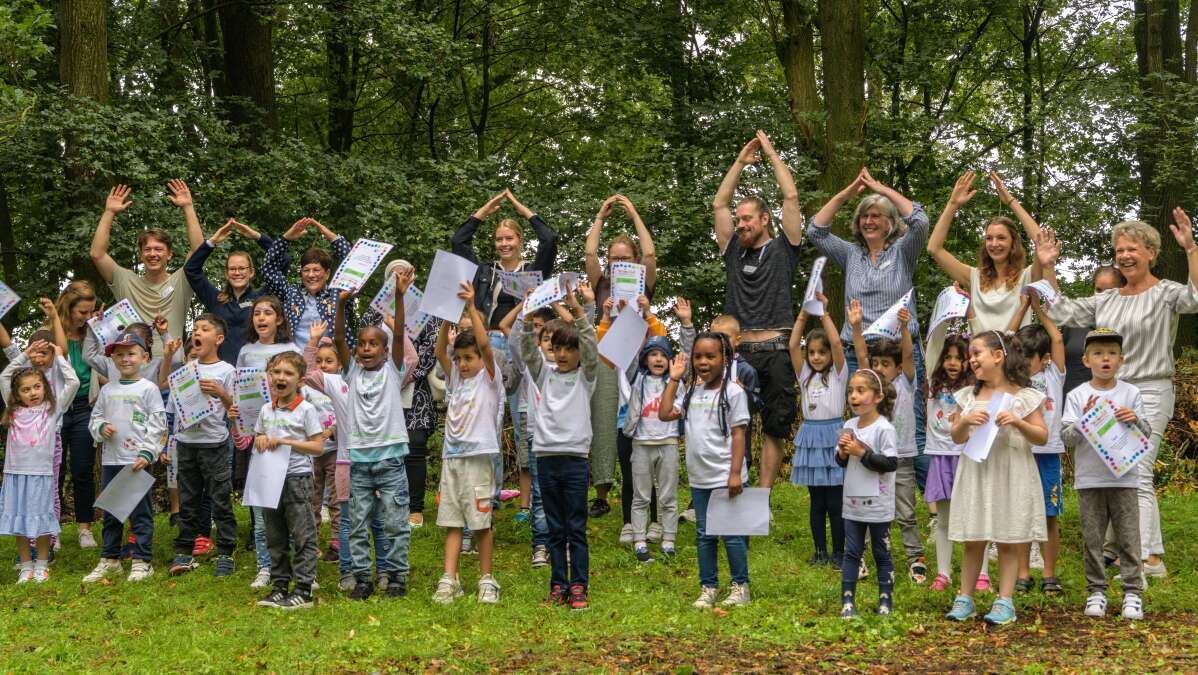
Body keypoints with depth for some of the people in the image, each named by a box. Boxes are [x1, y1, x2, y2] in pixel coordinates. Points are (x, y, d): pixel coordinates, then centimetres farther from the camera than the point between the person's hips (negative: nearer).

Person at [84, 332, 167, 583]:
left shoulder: (148, 389, -3)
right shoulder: (107, 389, 12)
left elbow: (157, 425, -7)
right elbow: (95, 417, 19)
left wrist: (147, 453, -15)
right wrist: (101, 427, -4)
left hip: (137, 460, -5)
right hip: (110, 459, 5)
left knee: (140, 512, -1)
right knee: (110, 513, 13)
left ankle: (142, 561, 4)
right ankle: (109, 560, 23)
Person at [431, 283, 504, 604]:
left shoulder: (489, 378, 0)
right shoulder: (455, 378, 14)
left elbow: (485, 344, -14)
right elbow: (440, 352, 0)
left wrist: (471, 307, -18)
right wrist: (447, 317, -11)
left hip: (478, 458, -5)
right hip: (451, 457, 5)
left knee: (481, 521, 0)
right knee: (451, 521, 3)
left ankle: (487, 580, 11)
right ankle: (449, 581, 4)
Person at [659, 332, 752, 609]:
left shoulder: (733, 392, -8)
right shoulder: (692, 392, 9)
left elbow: (738, 434, -10)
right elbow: (665, 414, 0)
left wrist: (735, 473, -16)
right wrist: (674, 379, 1)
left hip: (725, 478, -6)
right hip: (699, 479, 6)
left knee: (731, 533, 1)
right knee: (704, 535, 12)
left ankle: (740, 586, 14)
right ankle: (708, 587, 21)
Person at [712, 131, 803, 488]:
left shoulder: (782, 251, 7)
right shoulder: (734, 252, 16)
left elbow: (791, 196, 1)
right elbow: (719, 204, 17)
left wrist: (772, 154, 9)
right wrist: (741, 161, 18)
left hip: (775, 351, -3)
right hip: (738, 351, 3)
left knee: (774, 428, 2)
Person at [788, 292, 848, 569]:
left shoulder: (838, 374, -2)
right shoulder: (805, 375, 8)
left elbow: (837, 343, -16)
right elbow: (793, 345, -3)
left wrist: (824, 312, -15)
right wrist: (803, 313, -9)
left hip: (832, 436, -4)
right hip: (810, 437, 4)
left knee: (835, 502, 0)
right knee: (816, 502, 10)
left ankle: (838, 552, 9)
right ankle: (820, 550, 17)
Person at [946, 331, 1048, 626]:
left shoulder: (1024, 397, -3)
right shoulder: (968, 396, 7)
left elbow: (1042, 437, -3)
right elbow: (956, 438, 9)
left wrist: (1018, 423, -19)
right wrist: (966, 420, -11)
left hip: (1011, 475, -3)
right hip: (976, 472, 3)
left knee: (1008, 541, 3)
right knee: (973, 541, 7)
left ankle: (1004, 602, 9)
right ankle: (964, 599, 14)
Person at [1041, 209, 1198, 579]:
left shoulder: (1165, 293, -5)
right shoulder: (1106, 301, 14)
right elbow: (1061, 312, 16)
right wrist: (1048, 269, 9)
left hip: (1149, 393, -7)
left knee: (1137, 476, -15)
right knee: (1137, 478, 10)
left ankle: (1141, 561, -17)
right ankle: (1154, 557, 18)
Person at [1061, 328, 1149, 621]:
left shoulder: (1131, 393, 4)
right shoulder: (1077, 396, 1)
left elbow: (1147, 433, 5)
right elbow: (1066, 436, -2)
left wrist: (1135, 420, -15)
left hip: (1124, 478, 0)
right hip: (1089, 481, 0)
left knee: (1128, 538, 1)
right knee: (1092, 539, 6)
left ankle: (1132, 592, 8)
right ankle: (1096, 591, 15)